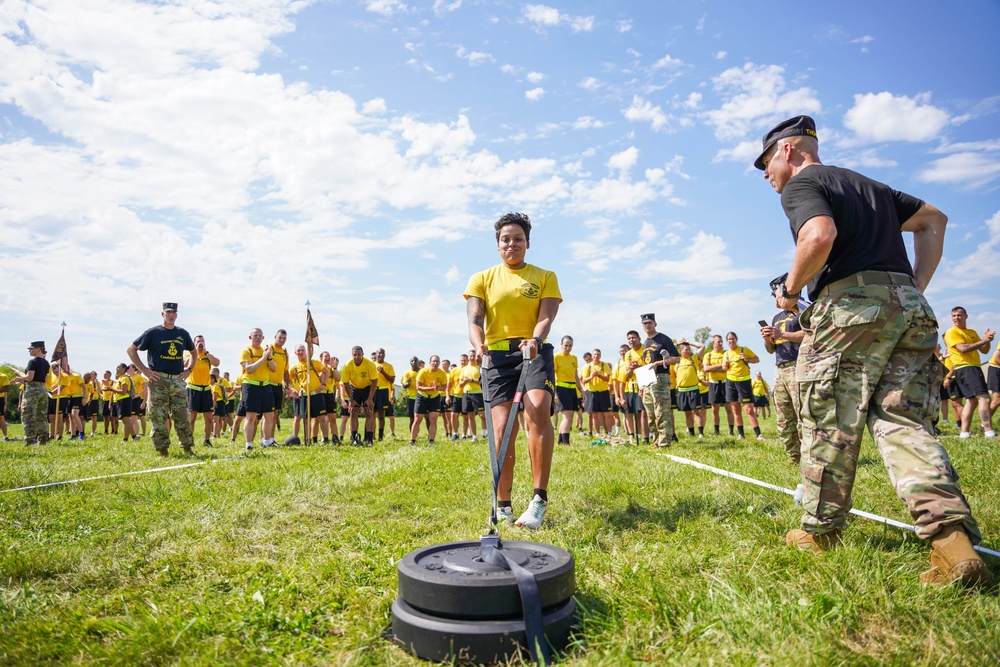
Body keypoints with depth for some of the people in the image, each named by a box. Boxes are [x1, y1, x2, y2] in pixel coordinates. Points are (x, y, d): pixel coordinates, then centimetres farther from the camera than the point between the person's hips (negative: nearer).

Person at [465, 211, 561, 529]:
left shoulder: (545, 277, 10)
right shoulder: (482, 279, 11)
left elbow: (546, 317, -3)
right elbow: (474, 319, -1)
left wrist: (535, 340, -26)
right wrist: (479, 344, -23)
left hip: (534, 352, -1)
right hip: (497, 356, 1)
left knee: (538, 411, -25)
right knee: (502, 427, -7)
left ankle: (539, 500, -19)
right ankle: (503, 506, 5)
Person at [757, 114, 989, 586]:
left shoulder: (800, 184, 2)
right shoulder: (866, 184, 28)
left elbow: (820, 235, -19)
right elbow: (933, 219, 31)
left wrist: (790, 290, -4)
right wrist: (916, 286, 22)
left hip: (852, 304, -8)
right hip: (910, 307, 8)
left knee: (831, 424, 2)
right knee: (901, 421, 4)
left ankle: (819, 530, 14)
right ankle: (954, 538, -12)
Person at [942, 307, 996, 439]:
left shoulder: (972, 332, 20)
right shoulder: (951, 333, -5)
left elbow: (984, 350, 16)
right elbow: (963, 348, -18)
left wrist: (988, 340, -4)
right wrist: (983, 340, -17)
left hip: (974, 368, 9)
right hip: (965, 368, -9)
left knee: (972, 400, 9)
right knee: (984, 398, -16)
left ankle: (964, 433, 12)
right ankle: (989, 433, -20)